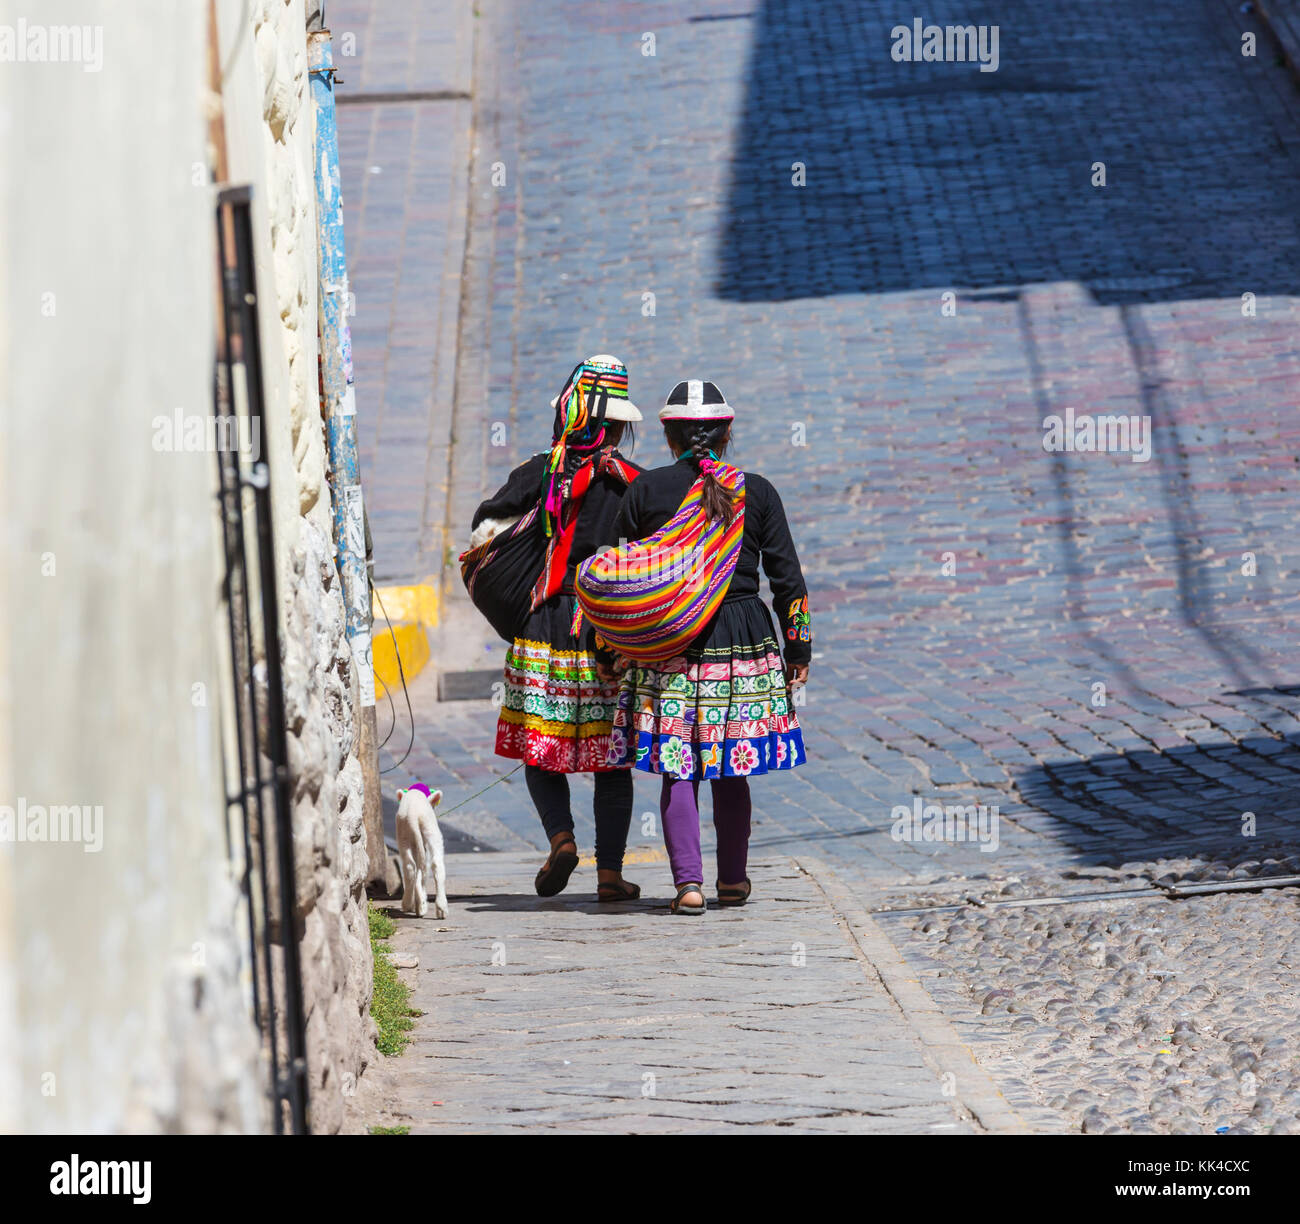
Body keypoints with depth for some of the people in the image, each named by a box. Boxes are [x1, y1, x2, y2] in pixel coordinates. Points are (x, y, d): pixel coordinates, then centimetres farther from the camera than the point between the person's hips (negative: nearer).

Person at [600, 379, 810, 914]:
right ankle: (733, 880, 21)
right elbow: (787, 576, 3)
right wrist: (798, 647, 11)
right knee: (731, 768, 13)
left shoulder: (646, 490, -1)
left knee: (677, 769, 2)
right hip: (743, 641, 1)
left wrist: (608, 650, 11)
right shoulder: (757, 491, 1)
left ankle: (688, 880, -8)